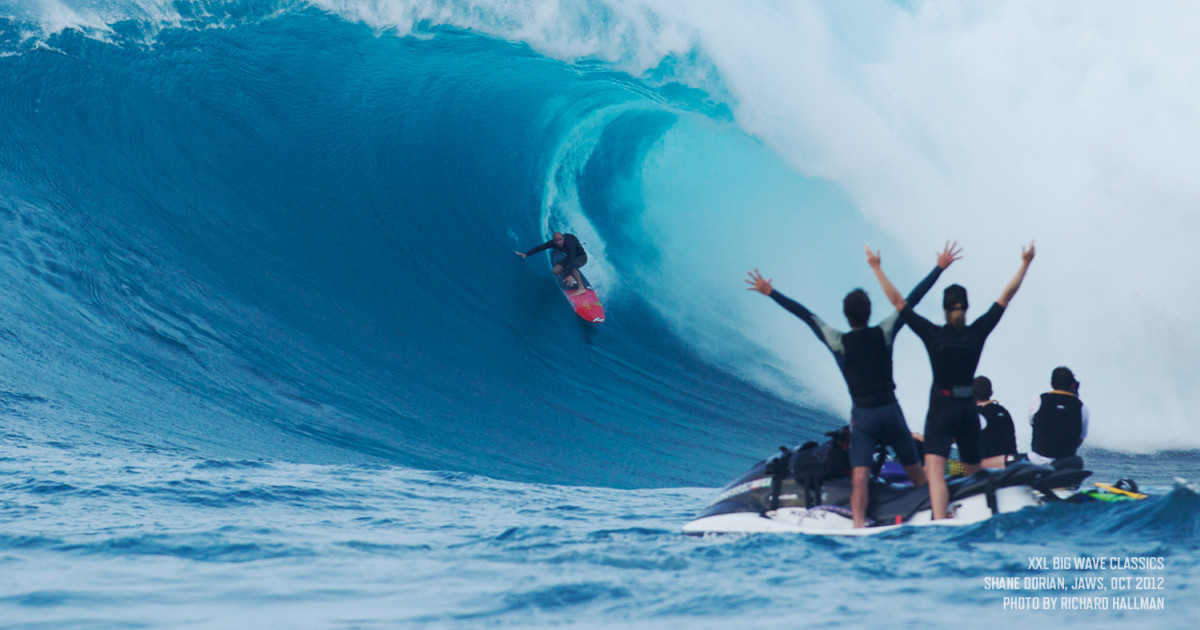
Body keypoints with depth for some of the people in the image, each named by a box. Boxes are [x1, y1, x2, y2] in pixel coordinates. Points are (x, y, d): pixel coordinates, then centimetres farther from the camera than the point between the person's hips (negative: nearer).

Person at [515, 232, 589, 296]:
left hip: (581, 257, -7)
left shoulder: (570, 243, -37)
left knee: (571, 266, -39)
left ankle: (581, 288, -36)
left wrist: (570, 274, -59)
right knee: (556, 271, -14)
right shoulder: (553, 243, -18)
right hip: (570, 257, 7)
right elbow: (539, 248, -9)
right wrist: (526, 254, -15)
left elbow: (572, 259, -48)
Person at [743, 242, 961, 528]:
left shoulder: (838, 342, -8)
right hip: (891, 411, 2)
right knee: (916, 471, 18)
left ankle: (859, 524, -23)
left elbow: (804, 314, -5)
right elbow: (911, 300, 0)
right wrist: (940, 268, 6)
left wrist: (770, 292, -1)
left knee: (859, 479, -9)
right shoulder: (884, 333, -5)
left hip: (862, 416, -2)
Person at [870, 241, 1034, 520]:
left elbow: (897, 301, -9)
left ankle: (940, 524, -34)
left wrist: (877, 269, -3)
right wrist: (1025, 264, 9)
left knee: (935, 471, -16)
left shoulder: (933, 334, -12)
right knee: (972, 472, 20)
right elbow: (1006, 296, 2)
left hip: (940, 410, -4)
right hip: (968, 410, 4)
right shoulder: (978, 332, -5)